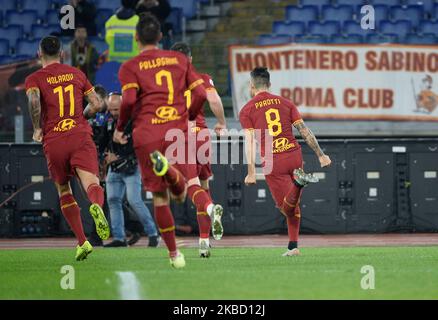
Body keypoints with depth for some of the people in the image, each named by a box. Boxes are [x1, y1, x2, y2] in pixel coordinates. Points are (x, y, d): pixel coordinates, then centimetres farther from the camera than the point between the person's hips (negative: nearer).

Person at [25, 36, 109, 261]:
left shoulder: (34, 79, 6)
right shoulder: (76, 73, 15)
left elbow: (34, 100, -16)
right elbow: (96, 104, 13)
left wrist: (37, 129, -4)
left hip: (53, 141, 0)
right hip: (80, 136, 0)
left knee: (64, 190, 18)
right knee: (91, 182, -15)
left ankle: (82, 242, 11)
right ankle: (96, 206, -52)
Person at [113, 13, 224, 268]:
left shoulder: (130, 67, 3)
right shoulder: (180, 59, 13)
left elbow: (129, 99, -13)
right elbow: (201, 94, 7)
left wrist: (119, 128, 3)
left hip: (147, 135, -2)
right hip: (178, 131, 2)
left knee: (160, 196, 6)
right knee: (190, 181, -1)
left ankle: (174, 254, 0)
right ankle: (209, 207, -37)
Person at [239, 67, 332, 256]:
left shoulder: (246, 110, 4)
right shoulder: (285, 103, 13)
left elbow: (250, 141, -7)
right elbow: (305, 131, 8)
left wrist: (251, 172, -11)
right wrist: (320, 155, 12)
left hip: (272, 162, -3)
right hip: (294, 155, 3)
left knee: (286, 207, -3)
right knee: (293, 206, 17)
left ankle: (299, 181, -31)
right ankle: (293, 246, 13)